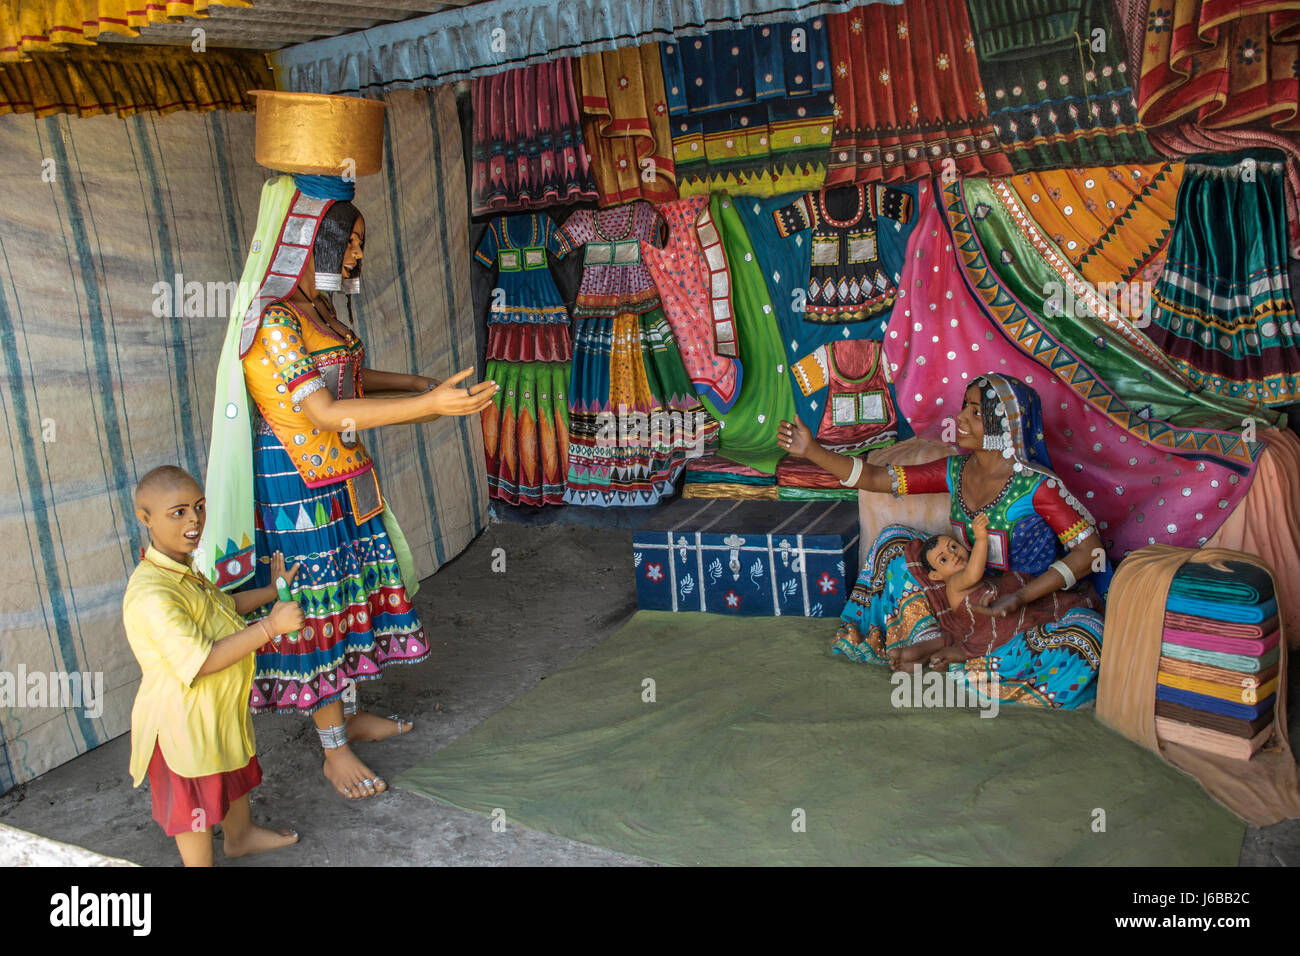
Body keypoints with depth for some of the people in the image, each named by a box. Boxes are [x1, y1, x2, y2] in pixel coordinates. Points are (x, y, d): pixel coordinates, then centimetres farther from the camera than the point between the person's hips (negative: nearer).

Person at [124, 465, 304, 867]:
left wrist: (272, 590, 16)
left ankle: (240, 834, 55)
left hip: (219, 707, 10)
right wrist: (269, 627, -37)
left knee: (235, 773, 31)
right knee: (195, 804, 10)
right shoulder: (152, 596, -34)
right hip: (183, 721, -10)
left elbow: (223, 605, 20)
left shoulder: (183, 571, 0)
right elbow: (201, 662, -37)